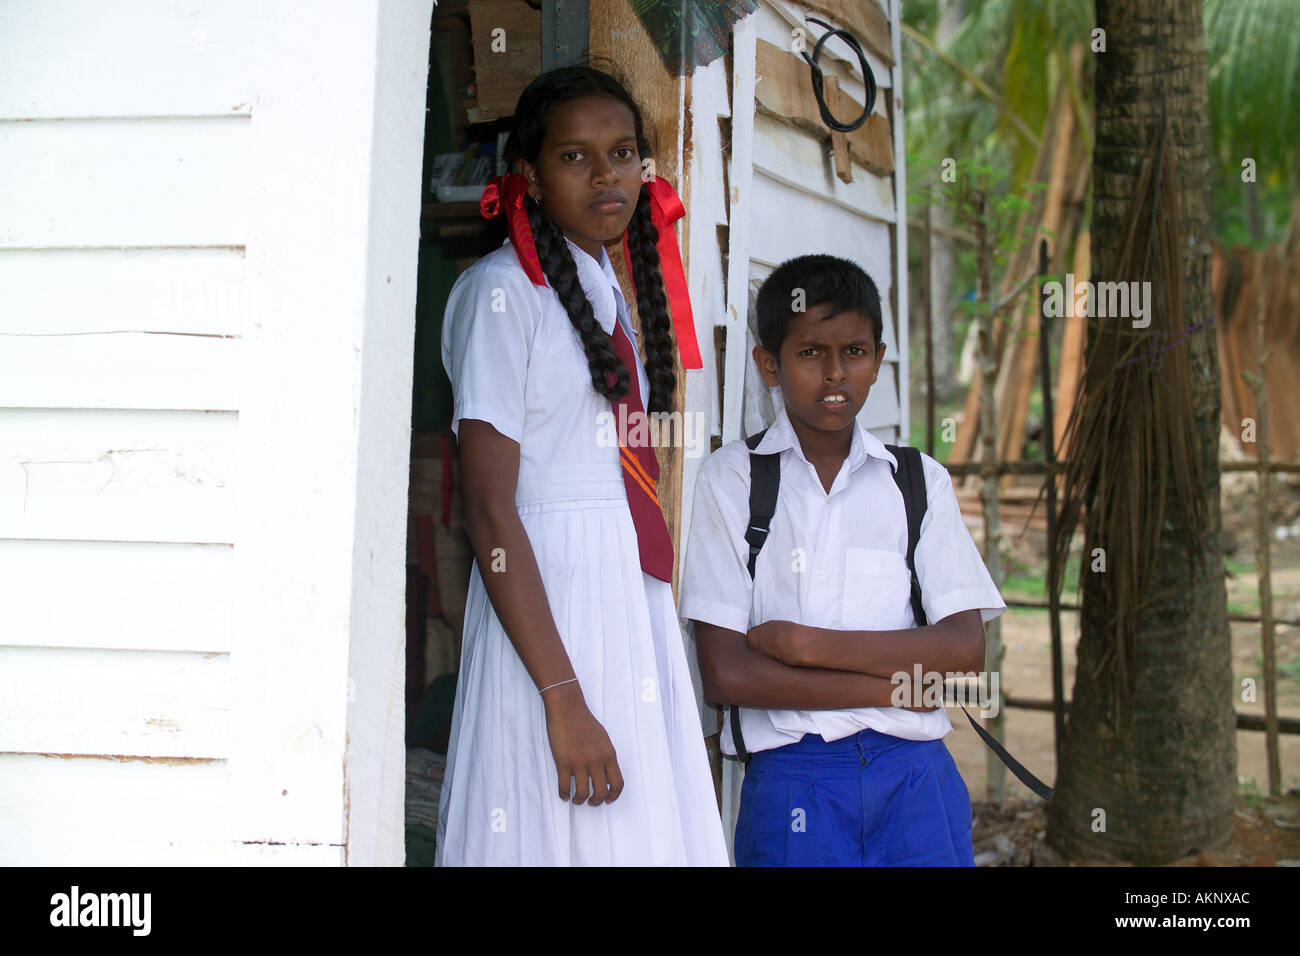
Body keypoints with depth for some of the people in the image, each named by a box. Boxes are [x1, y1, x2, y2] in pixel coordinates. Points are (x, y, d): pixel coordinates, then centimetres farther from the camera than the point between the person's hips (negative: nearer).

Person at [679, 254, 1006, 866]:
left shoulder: (921, 480, 9)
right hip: (792, 775, -2)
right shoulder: (731, 478, 0)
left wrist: (808, 644, -9)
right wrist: (894, 685, -5)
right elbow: (724, 674, -7)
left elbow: (965, 651, 1)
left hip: (913, 775, 2)